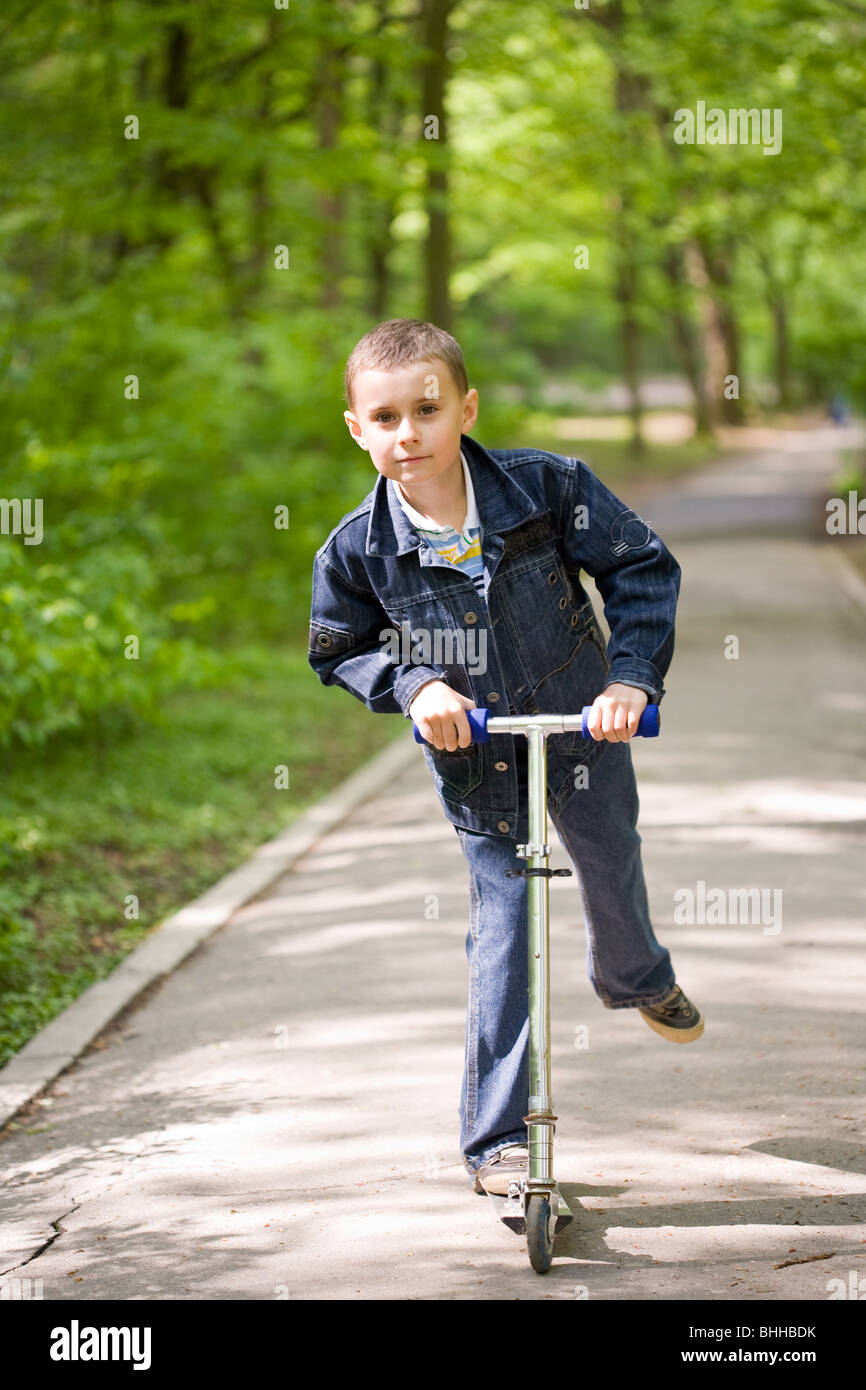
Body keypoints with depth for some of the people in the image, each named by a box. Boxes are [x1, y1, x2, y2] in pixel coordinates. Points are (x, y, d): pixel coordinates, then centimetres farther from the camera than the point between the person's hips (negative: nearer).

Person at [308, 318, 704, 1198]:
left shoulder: (546, 485, -21)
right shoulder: (356, 549, -18)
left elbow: (641, 568, -11)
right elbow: (338, 651, -1)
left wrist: (631, 673, -21)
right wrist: (413, 685, -18)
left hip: (580, 726, 1)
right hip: (473, 756, -1)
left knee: (613, 873, 21)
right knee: (500, 927, -5)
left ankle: (634, 978, 59)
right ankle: (495, 1139, 3)